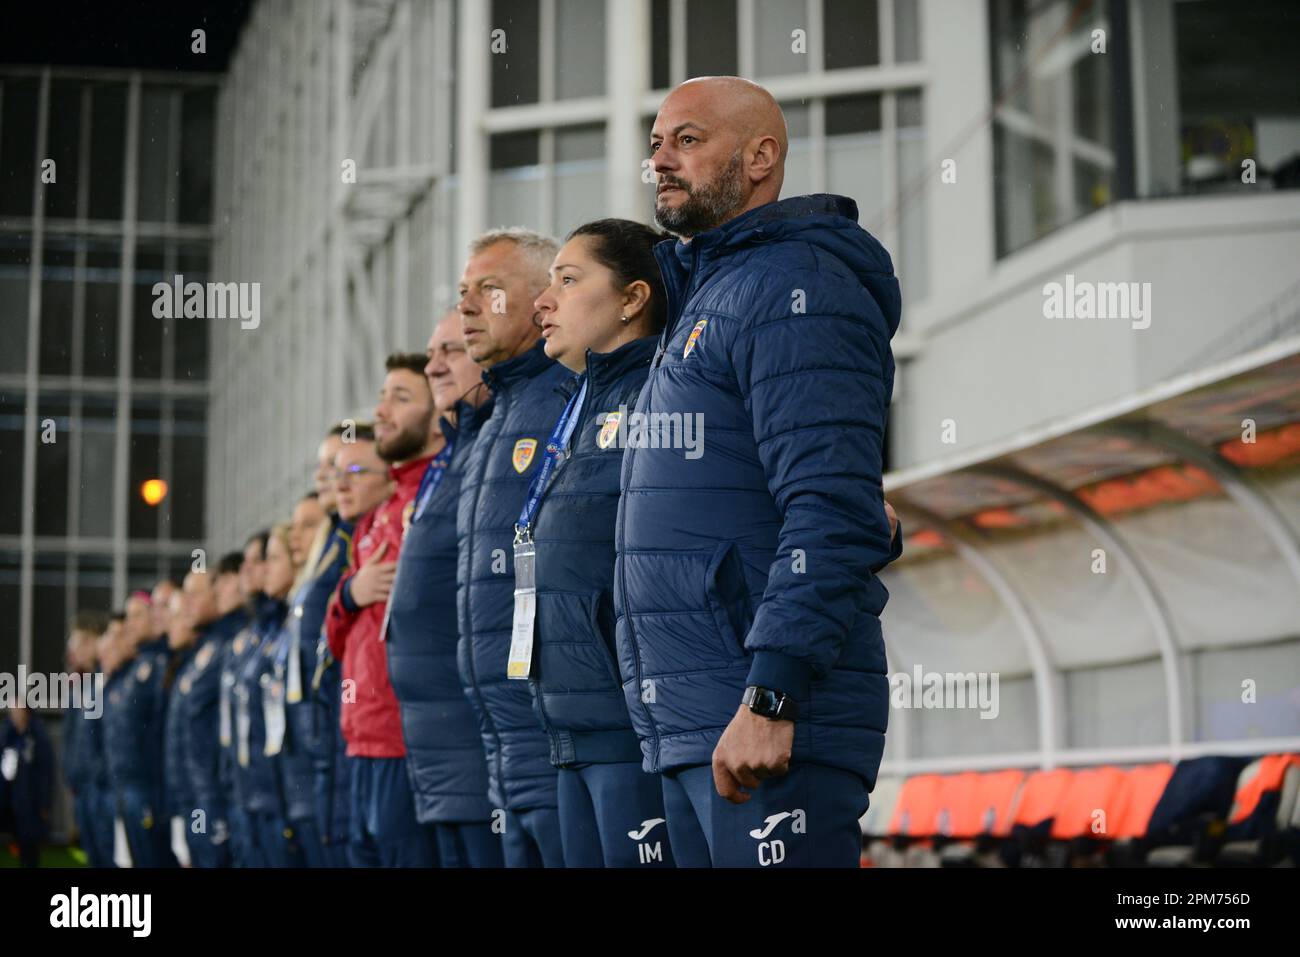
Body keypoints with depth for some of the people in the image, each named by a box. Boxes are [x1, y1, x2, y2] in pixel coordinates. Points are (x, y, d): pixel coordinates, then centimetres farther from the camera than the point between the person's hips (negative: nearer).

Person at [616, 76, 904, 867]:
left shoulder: (793, 285, -9)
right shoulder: (701, 297, 22)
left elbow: (834, 515, -20)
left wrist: (769, 698, -25)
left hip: (769, 723, -10)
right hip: (686, 728, 10)